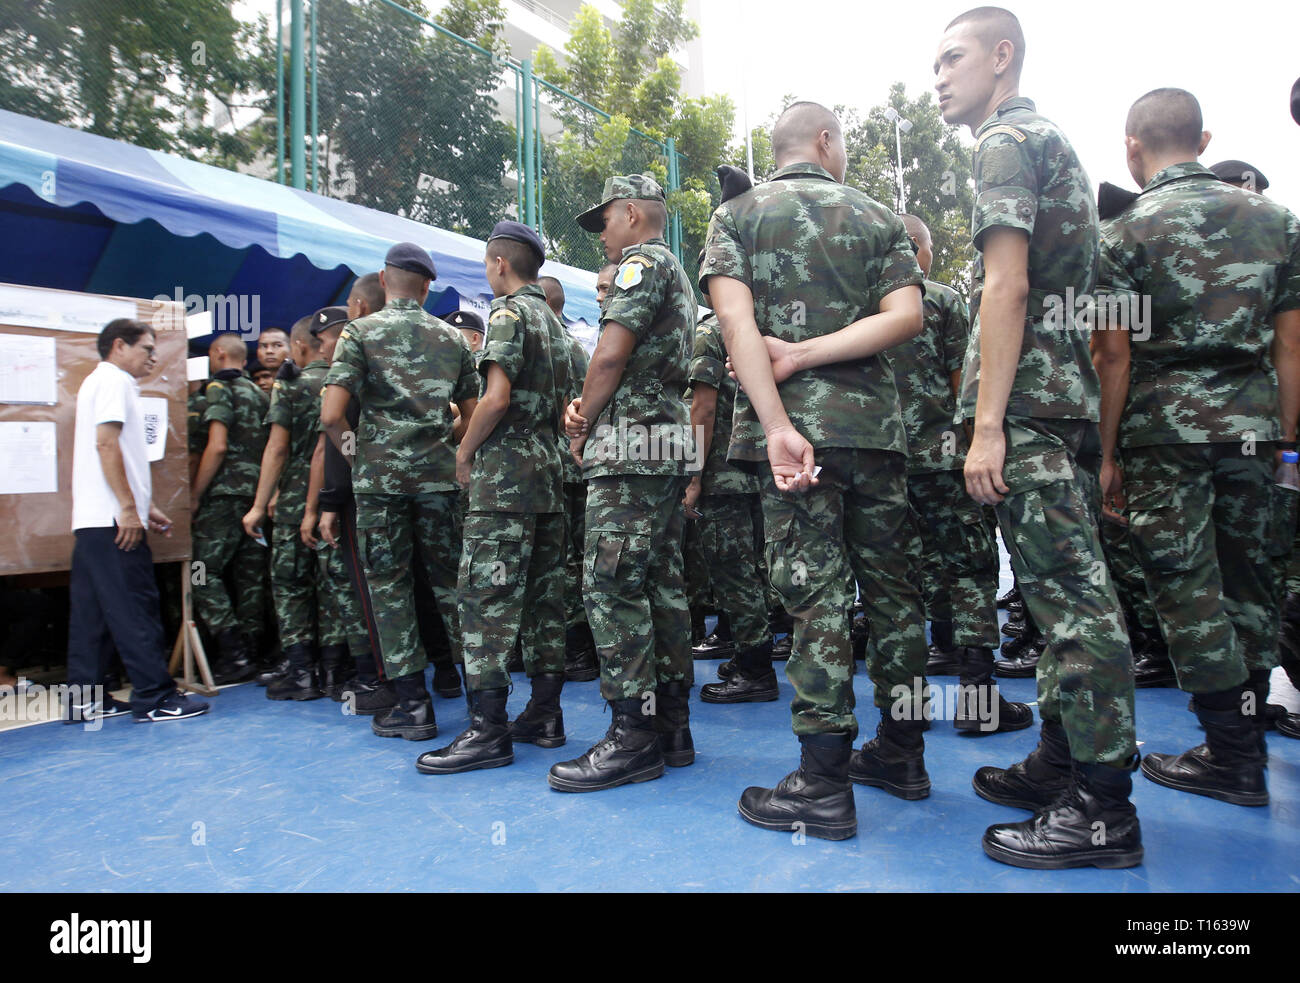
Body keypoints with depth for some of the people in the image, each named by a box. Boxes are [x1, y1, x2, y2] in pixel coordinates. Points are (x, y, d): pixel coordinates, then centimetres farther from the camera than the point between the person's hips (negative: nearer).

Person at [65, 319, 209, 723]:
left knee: (92, 613, 10)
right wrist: (129, 508, -20)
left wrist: (146, 506, 25)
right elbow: (107, 443, -18)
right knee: (135, 609, -8)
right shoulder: (113, 380, -6)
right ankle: (154, 697, -5)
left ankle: (84, 700, 14)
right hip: (114, 521, -10)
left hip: (93, 522, 10)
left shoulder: (101, 382, 25)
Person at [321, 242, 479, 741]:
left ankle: (412, 704, 8)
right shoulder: (452, 337, 10)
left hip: (380, 475, -3)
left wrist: (348, 445, 9)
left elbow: (331, 415, -10)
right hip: (439, 474, 3)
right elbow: (473, 415, 10)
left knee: (388, 585, 5)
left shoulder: (360, 332, 0)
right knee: (450, 580, 11)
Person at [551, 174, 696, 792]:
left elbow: (611, 353, -14)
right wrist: (582, 407, 6)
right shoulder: (677, 277, 29)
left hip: (629, 448, -10)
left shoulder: (643, 261, -3)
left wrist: (582, 431, -2)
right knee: (662, 585, 8)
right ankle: (672, 726, 13)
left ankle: (633, 735, -8)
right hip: (667, 450, 10)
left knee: (610, 586, -11)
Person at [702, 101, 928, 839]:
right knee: (892, 585, 11)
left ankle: (825, 784, 0)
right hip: (876, 424, 3)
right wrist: (802, 355, -7)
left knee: (815, 592, -4)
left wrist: (777, 426, -16)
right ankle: (902, 752, 23)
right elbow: (906, 315, -3)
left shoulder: (736, 214, 9)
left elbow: (736, 317, -9)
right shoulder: (880, 217, 13)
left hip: (798, 425, -2)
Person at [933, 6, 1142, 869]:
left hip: (1026, 401, -10)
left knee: (1070, 594, -10)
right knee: (1062, 588, 11)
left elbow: (1007, 288, -16)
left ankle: (1104, 807, -3)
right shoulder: (1057, 144, 27)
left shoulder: (1004, 142, -3)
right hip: (1066, 394, 10)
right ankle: (1061, 763, 20)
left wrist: (988, 425, -20)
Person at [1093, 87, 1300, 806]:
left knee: (1185, 584, 1)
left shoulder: (1124, 234, -4)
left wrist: (1107, 453, -3)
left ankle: (1233, 754, 7)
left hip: (1166, 427, -5)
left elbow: (1115, 357, -8)